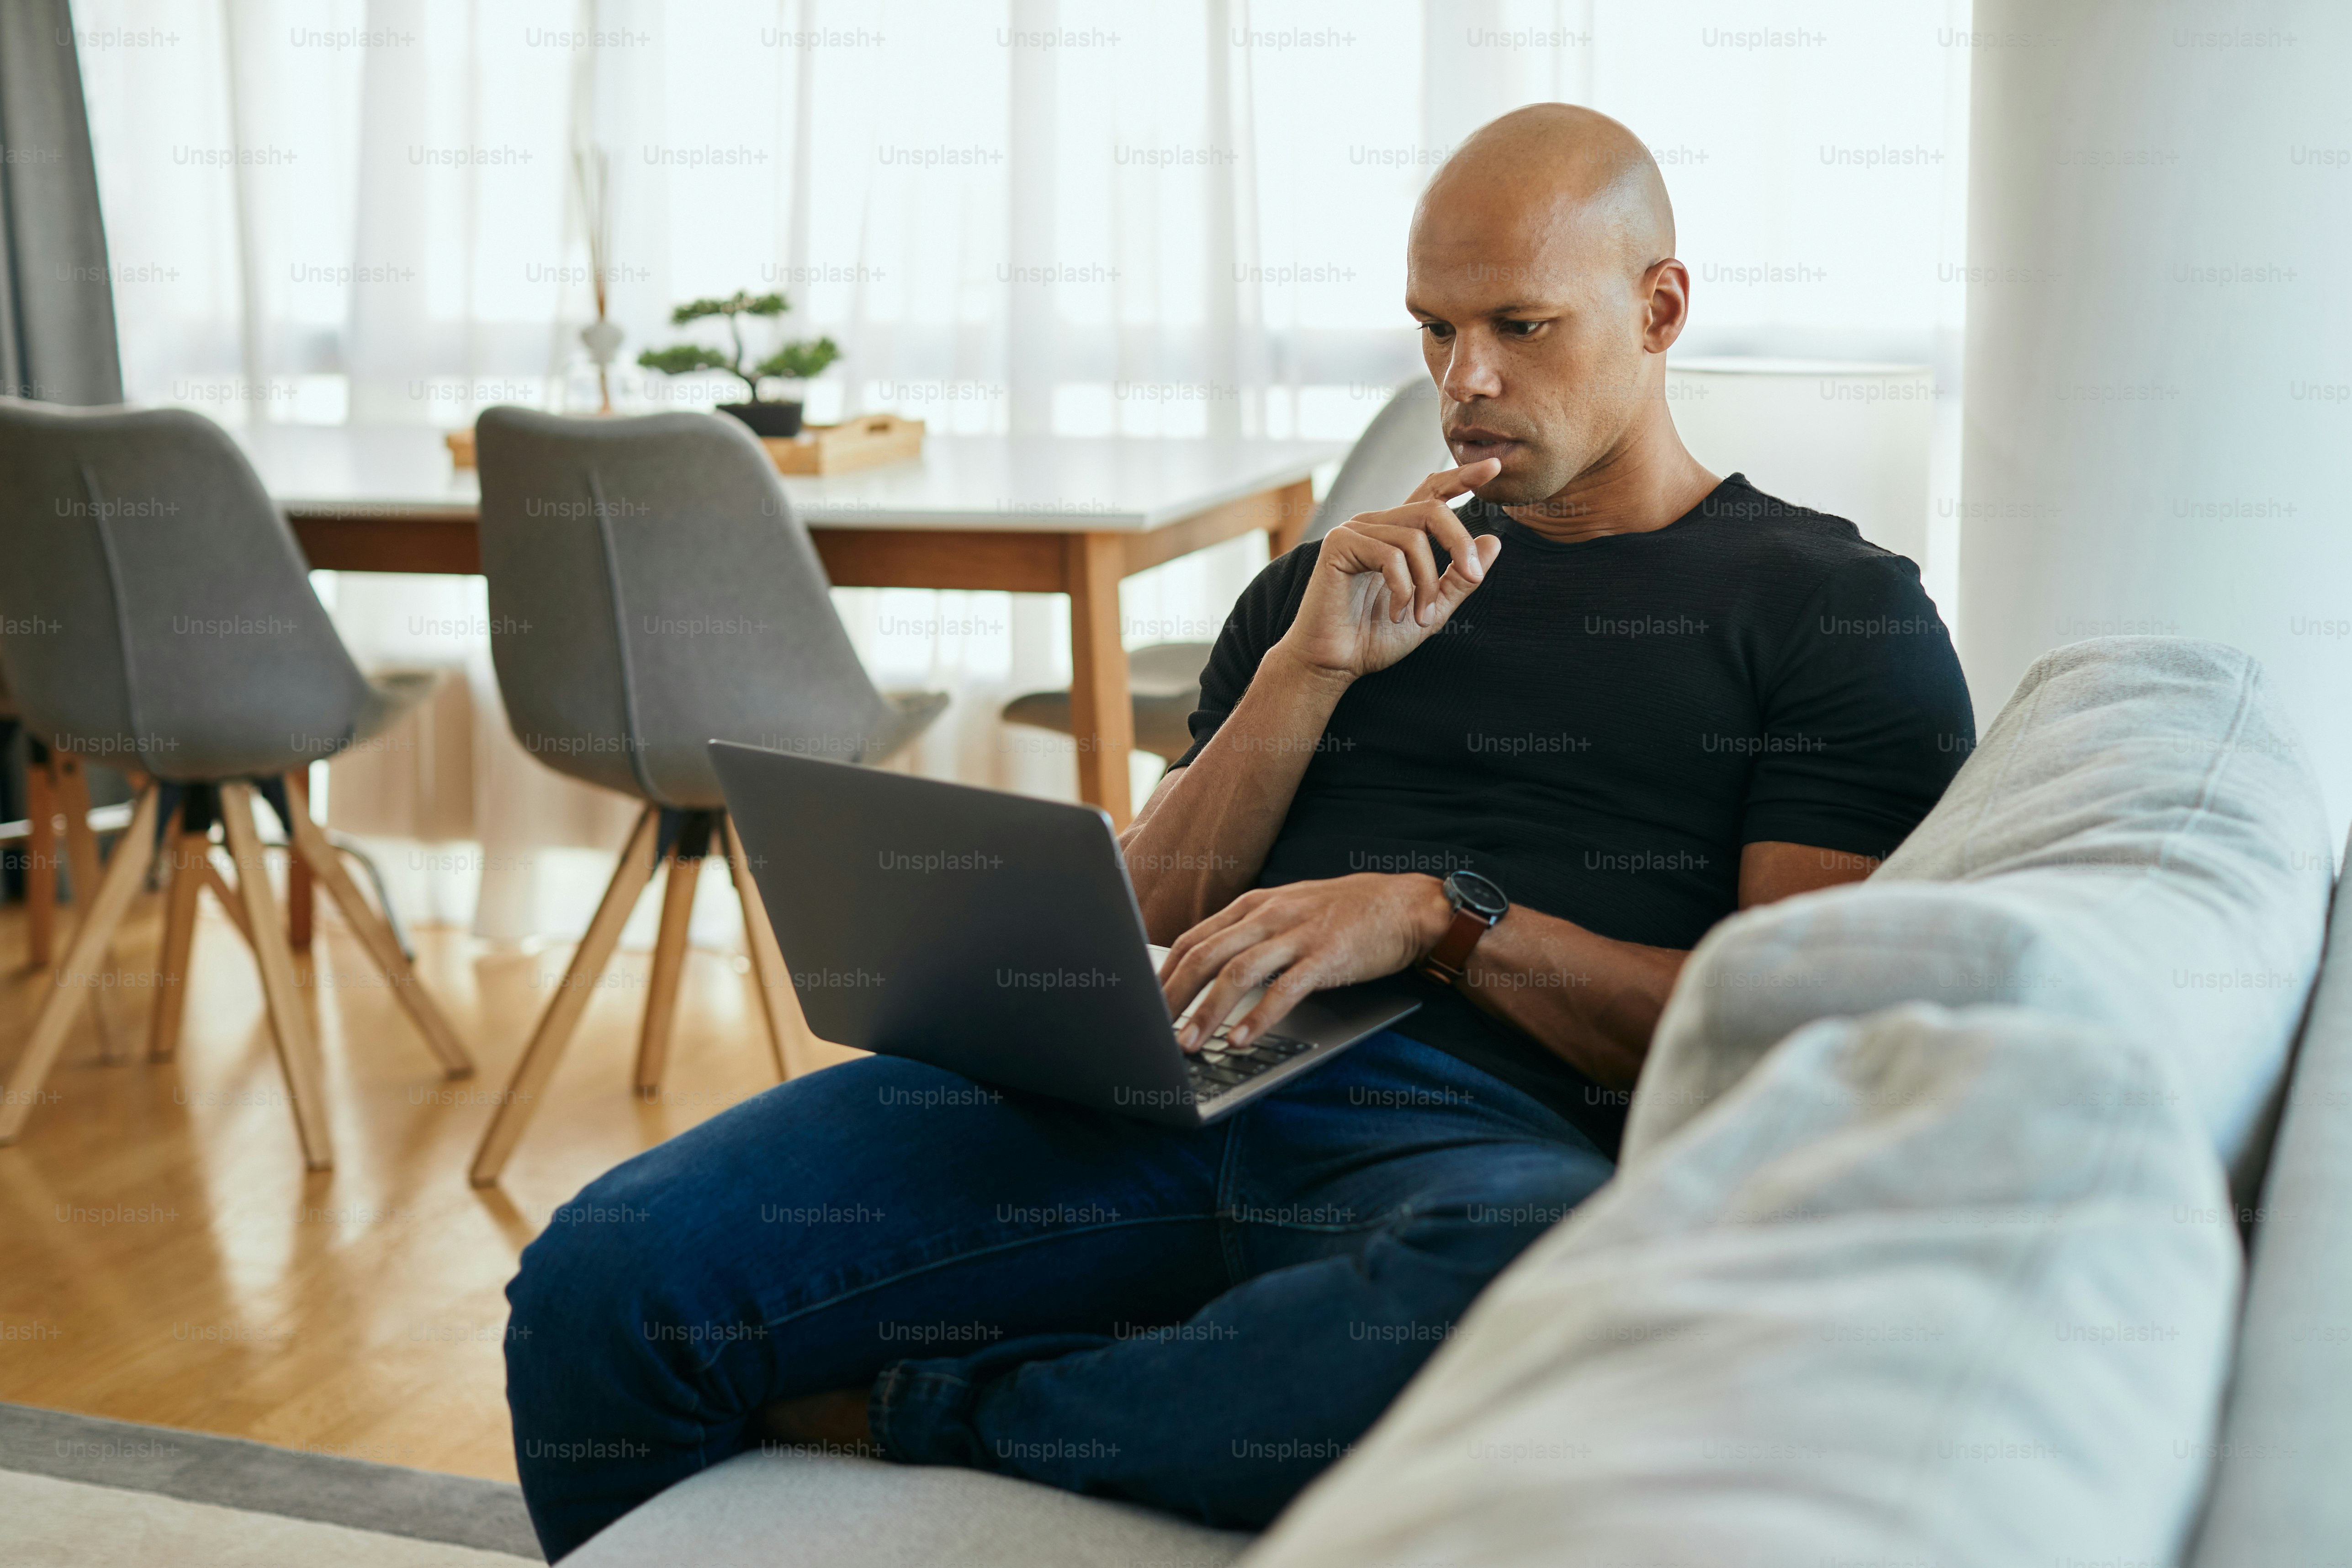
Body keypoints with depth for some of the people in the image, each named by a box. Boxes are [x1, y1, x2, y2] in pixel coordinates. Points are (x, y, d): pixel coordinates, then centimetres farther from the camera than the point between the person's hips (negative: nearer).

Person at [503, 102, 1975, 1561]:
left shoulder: (1842, 609, 13)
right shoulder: (1326, 588, 27)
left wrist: (1444, 916, -10)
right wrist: (1309, 671, 5)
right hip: (1173, 1084, 4)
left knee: (1549, 1284, -43)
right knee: (606, 1275, -19)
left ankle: (908, 1417, -22)